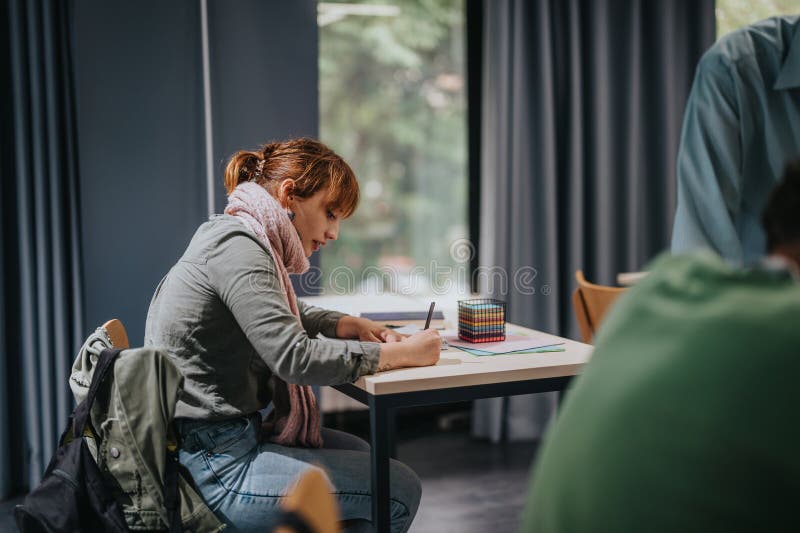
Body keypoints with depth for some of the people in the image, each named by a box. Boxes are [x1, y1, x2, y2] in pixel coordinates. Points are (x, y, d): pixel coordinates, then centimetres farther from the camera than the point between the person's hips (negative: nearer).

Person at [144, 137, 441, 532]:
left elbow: (284, 316, 27)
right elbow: (294, 357, -26)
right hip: (213, 469, -11)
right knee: (399, 489, -4)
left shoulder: (239, 239, 12)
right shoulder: (235, 245, -19)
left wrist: (349, 326, 8)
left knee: (361, 454, 24)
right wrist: (401, 354, -17)